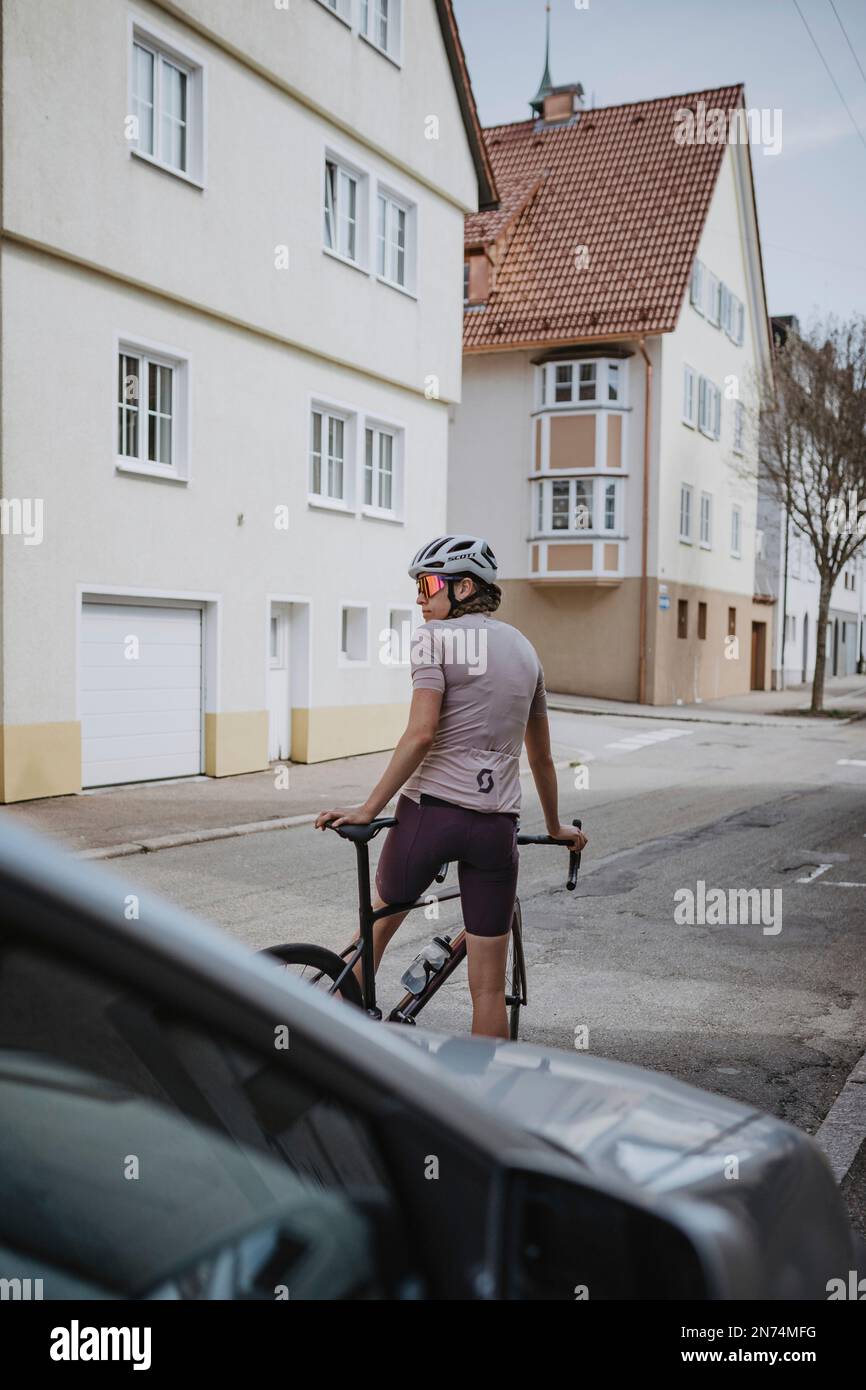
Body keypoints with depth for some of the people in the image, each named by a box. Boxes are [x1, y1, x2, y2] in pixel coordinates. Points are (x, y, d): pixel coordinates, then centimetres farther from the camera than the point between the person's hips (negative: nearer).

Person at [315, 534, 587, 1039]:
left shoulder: (435, 637, -4)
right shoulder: (524, 647, 15)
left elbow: (421, 734, -16)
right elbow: (542, 755, 21)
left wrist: (368, 809, -12)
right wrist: (555, 827, 31)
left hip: (431, 810, -4)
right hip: (496, 824, 4)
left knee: (380, 918, 24)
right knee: (490, 987, 8)